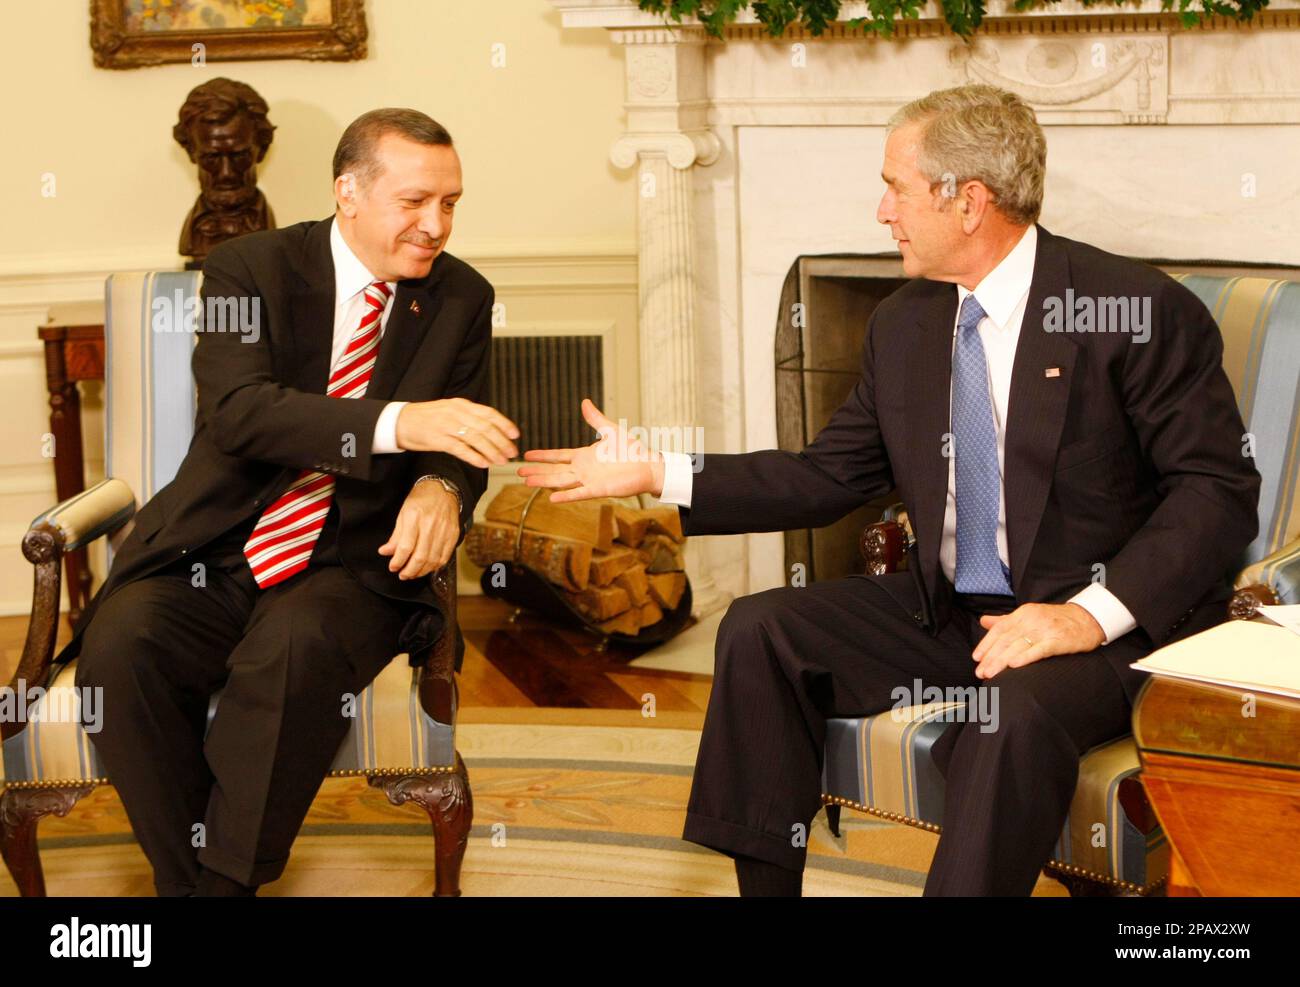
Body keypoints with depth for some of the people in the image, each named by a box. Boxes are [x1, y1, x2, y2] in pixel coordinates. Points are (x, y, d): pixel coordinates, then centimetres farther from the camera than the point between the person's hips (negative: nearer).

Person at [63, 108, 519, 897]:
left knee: (295, 648, -34)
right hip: (211, 557, 0)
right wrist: (399, 422, -34)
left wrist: (440, 487, -21)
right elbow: (238, 411, -19)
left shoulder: (462, 298, 7)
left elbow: (460, 433, 7)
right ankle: (185, 877, -13)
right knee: (121, 645, -30)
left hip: (351, 565, 0)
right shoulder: (250, 269, -3)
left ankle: (229, 879, -18)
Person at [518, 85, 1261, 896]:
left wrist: (1095, 612, -26)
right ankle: (766, 882, -2)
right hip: (947, 610, 6)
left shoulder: (1144, 311, -12)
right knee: (758, 632, -9)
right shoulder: (903, 325, 9)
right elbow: (827, 477, 13)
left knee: (1020, 709, -37)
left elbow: (1220, 488, -15)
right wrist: (658, 474, 6)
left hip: (1112, 624, -6)